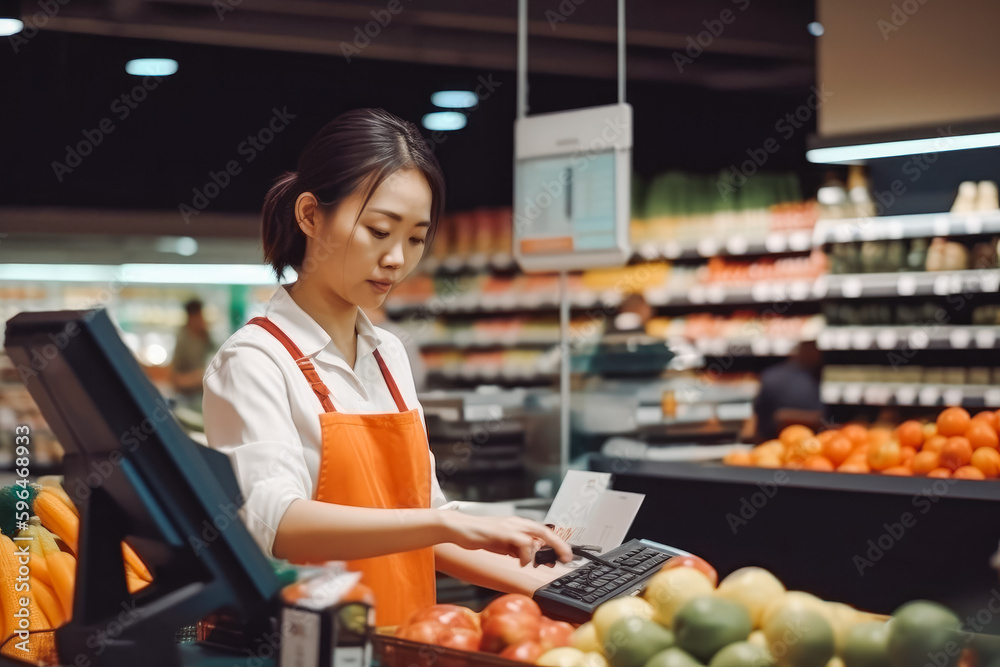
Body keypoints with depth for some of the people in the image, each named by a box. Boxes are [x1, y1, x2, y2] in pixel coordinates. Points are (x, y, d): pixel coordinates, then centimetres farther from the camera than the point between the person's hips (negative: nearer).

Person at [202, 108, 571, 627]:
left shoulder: (388, 355, 14)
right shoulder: (255, 361, -8)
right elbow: (275, 525, -23)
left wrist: (529, 582, 7)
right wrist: (450, 523, -29)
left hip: (399, 641, 6)